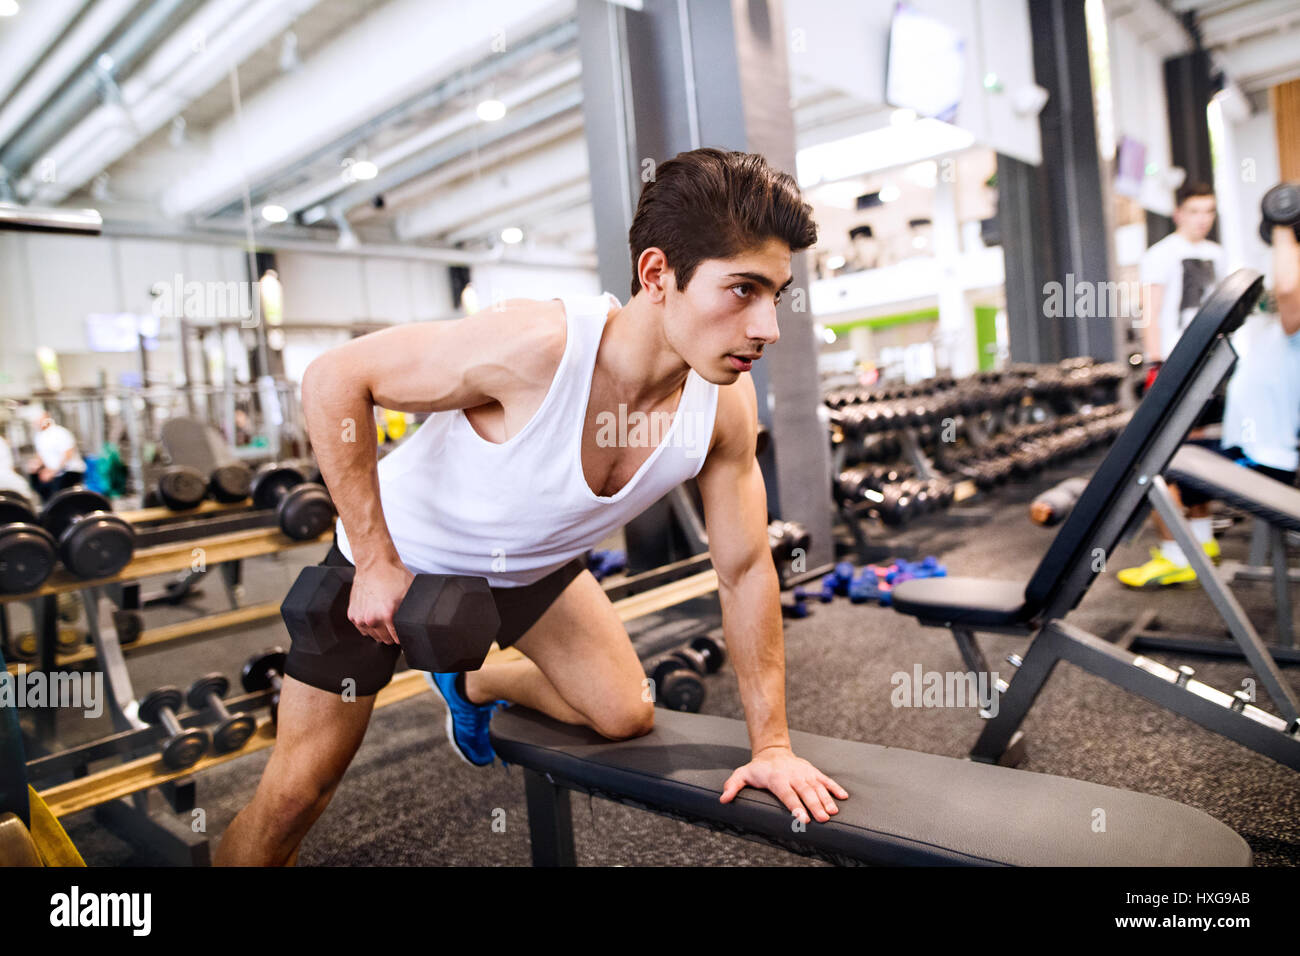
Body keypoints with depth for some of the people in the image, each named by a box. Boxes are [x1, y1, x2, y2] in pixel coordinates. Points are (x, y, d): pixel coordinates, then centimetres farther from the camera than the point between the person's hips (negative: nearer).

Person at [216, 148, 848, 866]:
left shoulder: (726, 403, -22)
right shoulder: (536, 347, -39)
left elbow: (745, 570, -10)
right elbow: (333, 378, -27)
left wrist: (771, 744, -7)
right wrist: (376, 562, -27)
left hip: (532, 563, 5)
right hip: (396, 552, -4)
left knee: (625, 716, 10)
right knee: (295, 793, 1)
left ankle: (471, 685, 35)